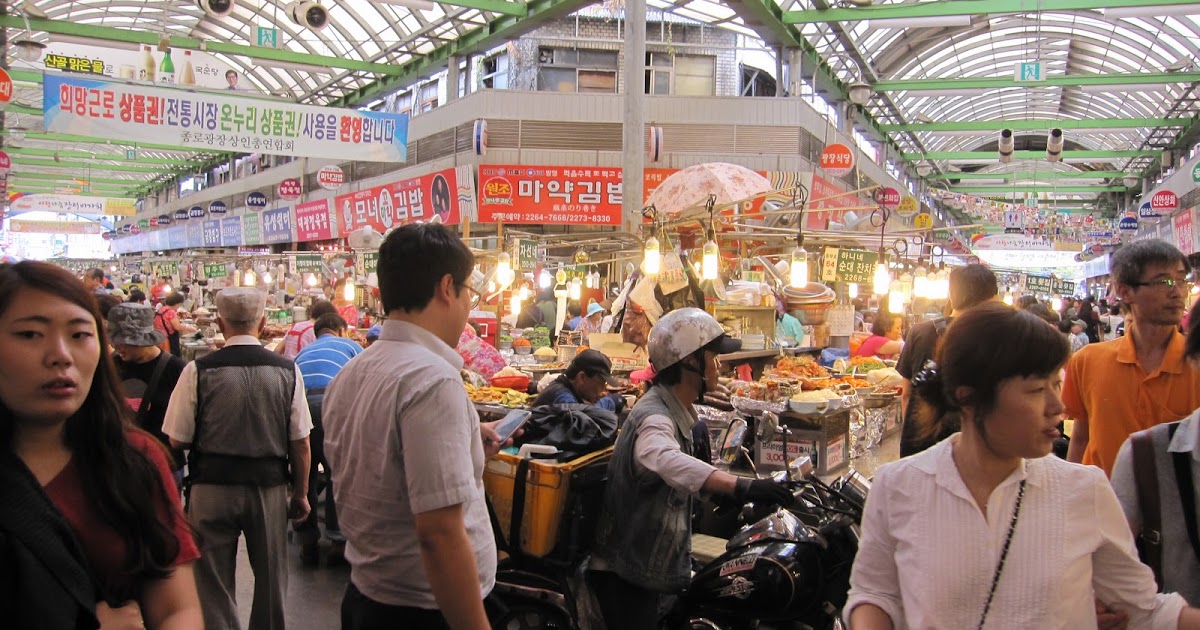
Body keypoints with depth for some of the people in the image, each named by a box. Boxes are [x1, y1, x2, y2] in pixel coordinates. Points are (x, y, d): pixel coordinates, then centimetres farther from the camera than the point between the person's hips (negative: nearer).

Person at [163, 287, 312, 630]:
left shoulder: (198, 371, -11)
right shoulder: (287, 371, -7)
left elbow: (178, 440, -7)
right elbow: (300, 443, -3)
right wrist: (300, 494, 8)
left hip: (211, 487, -1)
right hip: (270, 486, 1)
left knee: (214, 587, 15)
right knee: (271, 578, 19)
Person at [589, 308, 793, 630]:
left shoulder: (676, 411, 8)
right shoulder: (654, 417, -26)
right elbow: (665, 459, -49)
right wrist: (741, 486, -59)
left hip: (647, 563, 10)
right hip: (623, 570, -10)